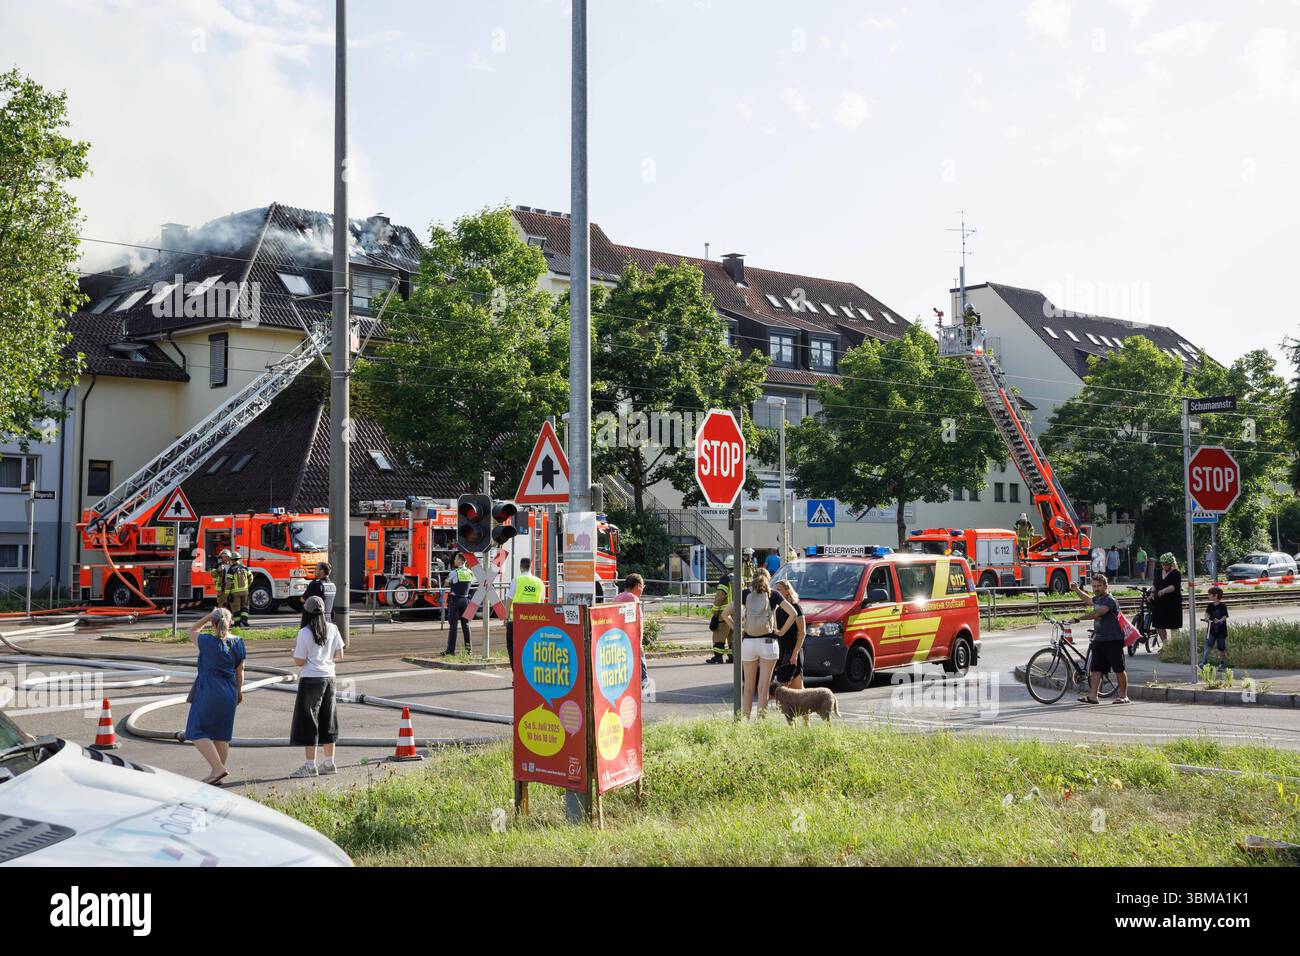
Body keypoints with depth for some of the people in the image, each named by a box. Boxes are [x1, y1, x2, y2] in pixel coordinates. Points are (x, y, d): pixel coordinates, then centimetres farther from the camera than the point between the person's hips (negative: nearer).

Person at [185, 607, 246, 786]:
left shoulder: (208, 642, -14)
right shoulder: (238, 643, 2)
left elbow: (192, 631, 5)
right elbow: (240, 670, 10)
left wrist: (209, 616, 1)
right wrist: (239, 690, 21)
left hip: (208, 692, -6)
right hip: (229, 693, 6)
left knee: (197, 732, 1)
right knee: (221, 735, 13)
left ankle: (218, 768, -10)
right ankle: (216, 776, 18)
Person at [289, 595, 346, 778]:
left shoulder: (304, 633, -14)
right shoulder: (332, 629, 2)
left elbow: (299, 661, -11)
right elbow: (339, 656, 5)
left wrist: (295, 649, 7)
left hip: (311, 679, -6)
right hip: (329, 677, 6)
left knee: (308, 721, 0)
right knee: (327, 721, 14)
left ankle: (310, 766, 0)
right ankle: (329, 763, 21)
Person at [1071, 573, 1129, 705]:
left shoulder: (1110, 601, -15)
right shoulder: (1097, 599, 13)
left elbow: (1096, 614, -28)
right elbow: (1087, 599, 37)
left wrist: (1078, 619, -31)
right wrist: (1077, 590, 21)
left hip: (1113, 641, -8)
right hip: (1098, 639, 8)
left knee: (1119, 669, 3)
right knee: (1095, 669, 1)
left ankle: (1123, 696, 12)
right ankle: (1093, 696, -1)